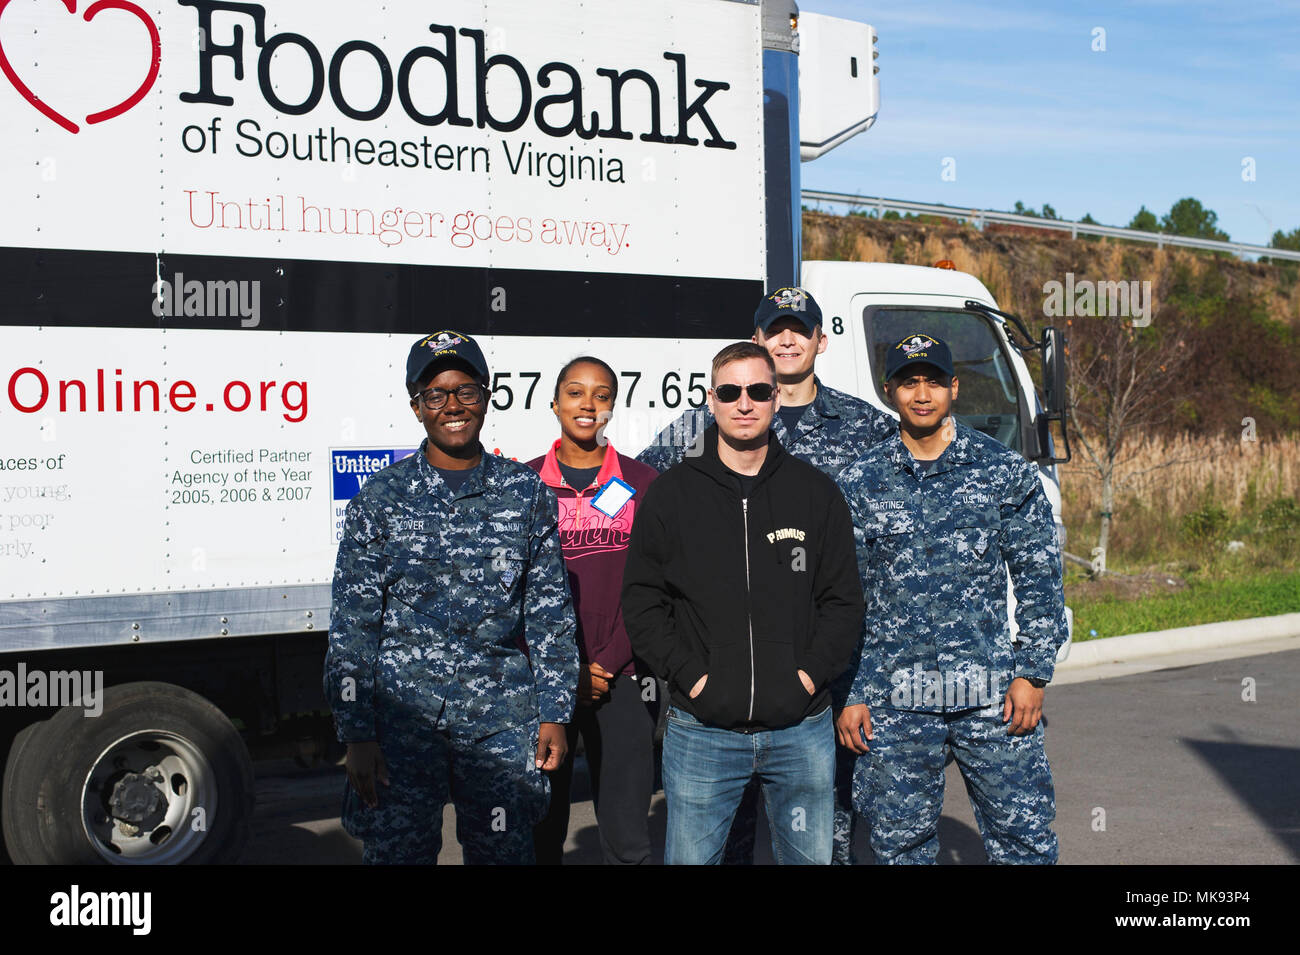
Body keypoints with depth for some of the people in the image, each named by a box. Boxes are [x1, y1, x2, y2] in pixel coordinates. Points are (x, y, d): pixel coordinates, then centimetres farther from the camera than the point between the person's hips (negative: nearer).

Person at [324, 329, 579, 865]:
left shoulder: (527, 494, 6)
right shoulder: (381, 498, 2)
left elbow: (551, 613, 9)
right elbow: (351, 627, 1)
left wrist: (554, 715, 4)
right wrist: (357, 734, -4)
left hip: (502, 719, 1)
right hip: (403, 711, -1)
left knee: (505, 851, 7)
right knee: (397, 849, 3)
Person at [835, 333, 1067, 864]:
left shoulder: (1005, 471, 5)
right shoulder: (859, 483, 6)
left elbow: (1040, 579, 6)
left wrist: (1032, 674, -2)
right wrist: (848, 695, 2)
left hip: (992, 695, 0)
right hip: (893, 699, 1)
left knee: (1023, 839, 3)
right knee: (899, 845, 7)